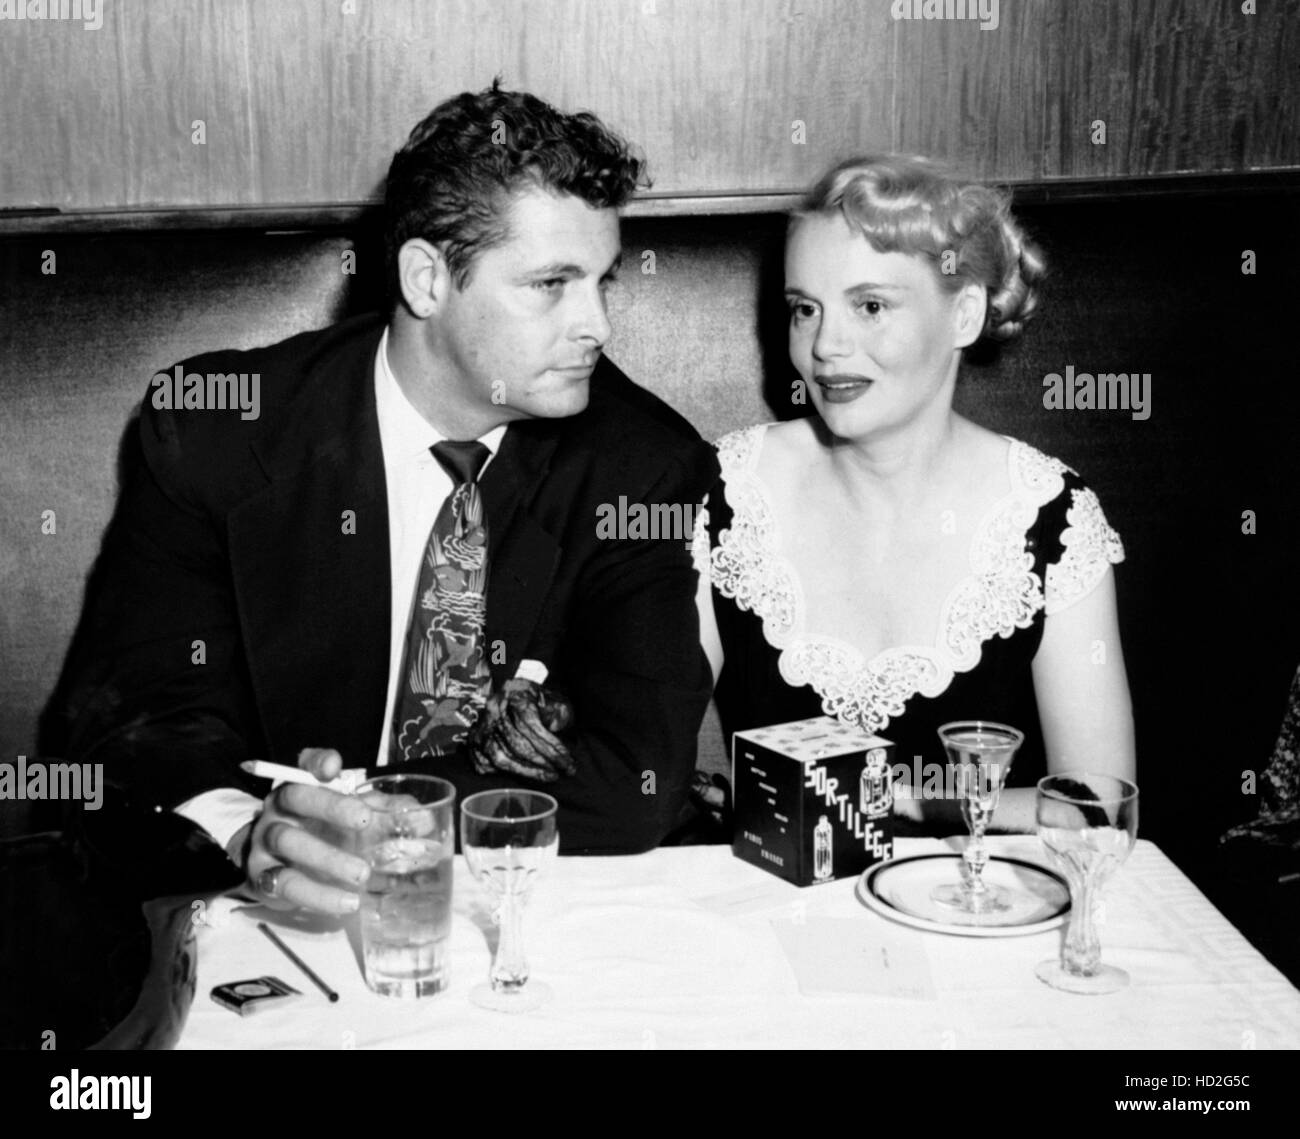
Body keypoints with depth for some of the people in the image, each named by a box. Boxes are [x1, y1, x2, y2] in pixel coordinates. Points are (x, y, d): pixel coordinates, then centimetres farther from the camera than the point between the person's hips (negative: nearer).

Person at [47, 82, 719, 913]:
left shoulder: (648, 466, -7)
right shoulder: (214, 433, -6)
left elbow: (637, 782, -13)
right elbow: (140, 708, -9)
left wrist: (363, 811, -23)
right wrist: (249, 831, -31)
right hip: (278, 929, 1)